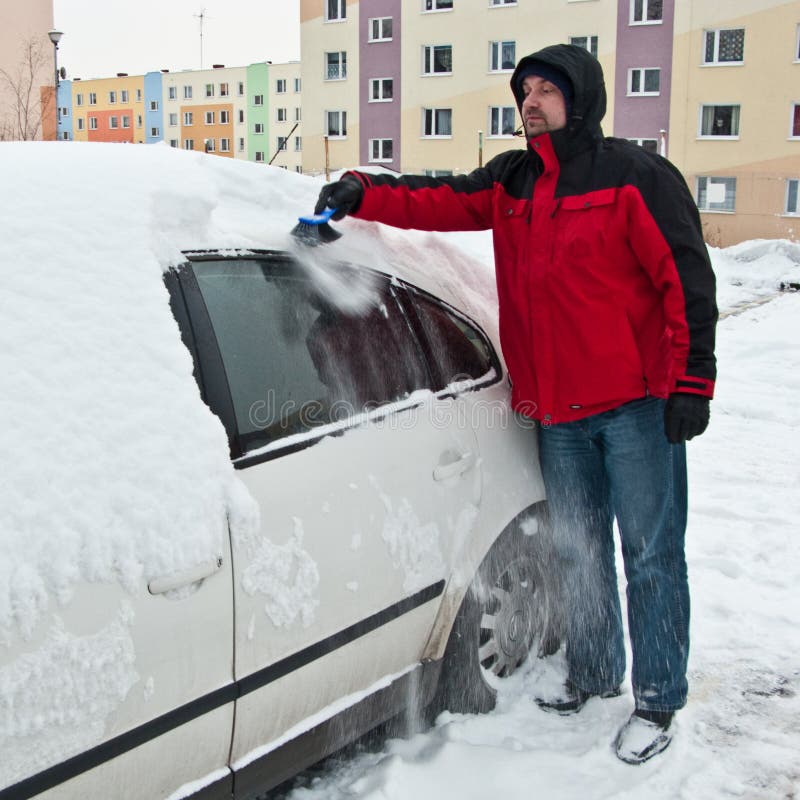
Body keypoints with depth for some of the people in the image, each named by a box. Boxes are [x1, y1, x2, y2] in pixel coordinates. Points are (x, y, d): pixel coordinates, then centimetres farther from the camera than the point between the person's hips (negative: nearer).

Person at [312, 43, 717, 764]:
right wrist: (362, 194, -13)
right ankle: (594, 674, 36)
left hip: (637, 404, -6)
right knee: (578, 550, 17)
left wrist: (692, 383, -14)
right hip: (558, 409, 6)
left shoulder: (635, 175, -7)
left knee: (650, 552, 3)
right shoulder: (512, 183, 11)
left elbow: (687, 280, -10)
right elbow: (438, 201, 4)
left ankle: (658, 700, 18)